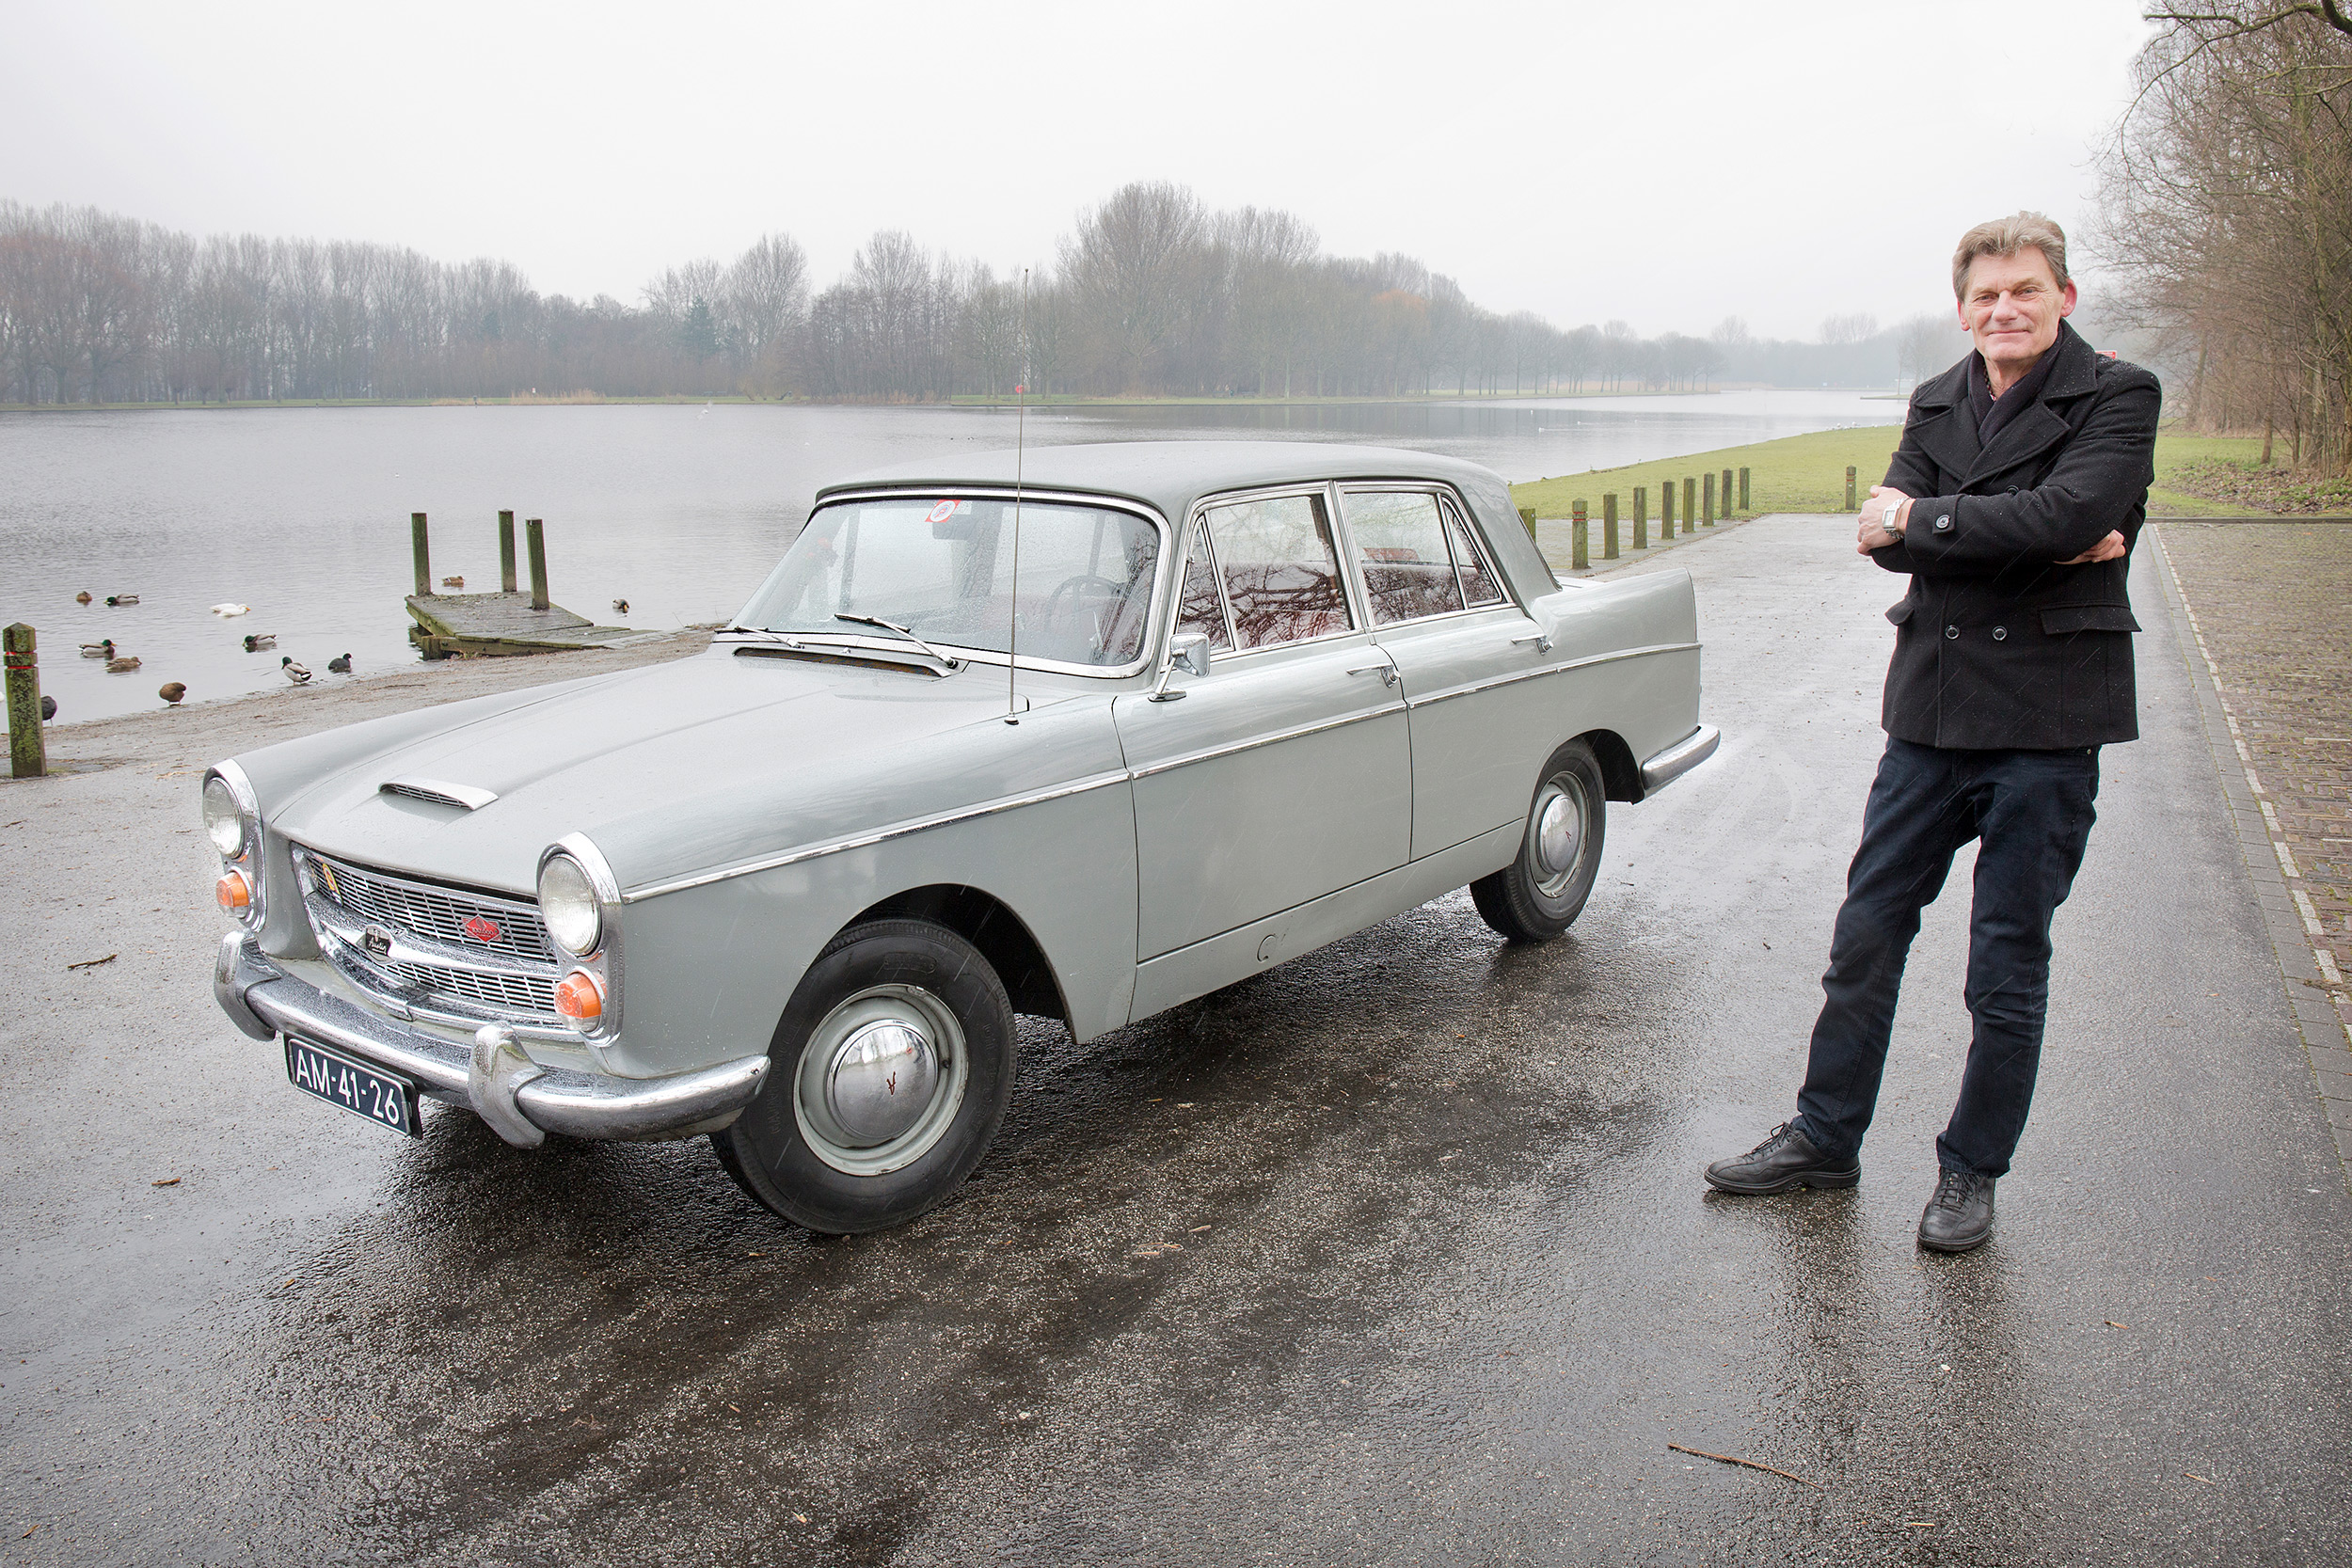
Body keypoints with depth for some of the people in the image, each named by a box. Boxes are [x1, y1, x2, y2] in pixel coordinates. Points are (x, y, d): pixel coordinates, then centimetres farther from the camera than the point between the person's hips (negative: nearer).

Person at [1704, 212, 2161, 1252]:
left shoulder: (2118, 396, -3)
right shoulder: (1936, 404, 11)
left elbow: (2067, 514, -21)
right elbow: (1884, 535, -4)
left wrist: (1923, 518, -12)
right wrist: (2033, 542, -15)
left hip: (2047, 714, -4)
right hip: (1933, 706, 5)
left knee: (2007, 967, 6)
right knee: (1866, 935, 10)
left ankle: (1971, 1171, 22)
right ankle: (1824, 1137, 25)